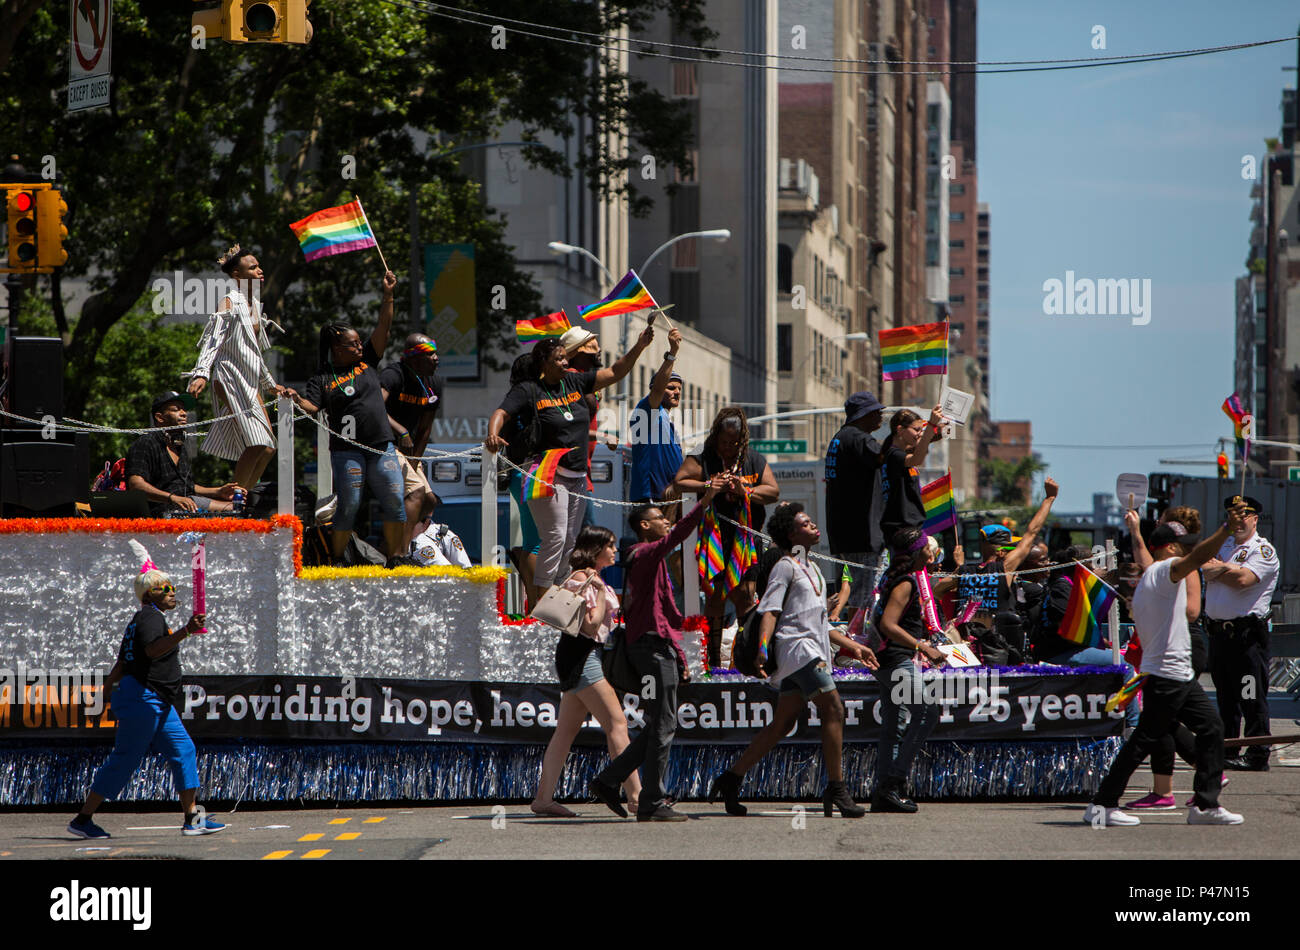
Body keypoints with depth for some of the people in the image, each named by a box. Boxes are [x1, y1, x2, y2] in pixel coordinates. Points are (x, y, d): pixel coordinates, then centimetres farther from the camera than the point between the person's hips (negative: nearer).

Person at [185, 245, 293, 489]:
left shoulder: (254, 304, 18)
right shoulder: (230, 303, -8)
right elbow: (212, 341, -17)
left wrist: (270, 384, 33)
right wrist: (202, 373, -32)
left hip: (250, 383, 9)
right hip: (230, 380, -9)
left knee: (267, 448, 2)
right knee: (257, 444, -19)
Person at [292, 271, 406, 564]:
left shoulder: (367, 362, 14)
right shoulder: (322, 380, 2)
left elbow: (383, 327, 12)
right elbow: (311, 405, -12)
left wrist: (387, 295, 6)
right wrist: (295, 399, -32)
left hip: (382, 447, 4)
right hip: (347, 450, -4)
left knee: (395, 502, -1)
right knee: (349, 506, -6)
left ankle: (395, 557, 6)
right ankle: (336, 559, 3)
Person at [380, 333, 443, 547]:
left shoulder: (434, 383, 5)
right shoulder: (393, 374, -19)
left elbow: (425, 429, 10)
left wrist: (414, 462, 4)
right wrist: (402, 431, -45)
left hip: (408, 448, 9)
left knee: (428, 500, 7)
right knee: (416, 490, -23)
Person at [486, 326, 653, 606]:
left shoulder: (574, 382, 10)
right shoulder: (528, 390, -6)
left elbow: (614, 373, 14)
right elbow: (501, 413, -17)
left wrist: (639, 347, 1)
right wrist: (492, 435, -38)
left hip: (577, 476, 7)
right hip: (547, 475, -7)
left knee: (570, 541, 9)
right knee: (555, 538, -14)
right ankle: (538, 603, -12)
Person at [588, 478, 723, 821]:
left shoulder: (648, 559, 25)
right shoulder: (644, 554, -7)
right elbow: (676, 535, -28)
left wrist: (680, 657, 26)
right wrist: (704, 501, -37)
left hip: (659, 647, 10)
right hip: (653, 647, -10)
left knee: (659, 726, 12)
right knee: (662, 726, -9)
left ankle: (607, 781, 15)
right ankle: (652, 803, -7)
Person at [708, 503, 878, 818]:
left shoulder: (810, 567, 24)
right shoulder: (785, 566, -5)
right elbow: (769, 612, -14)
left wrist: (852, 646, 29)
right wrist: (763, 648, -28)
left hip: (813, 653, 9)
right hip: (799, 650, -9)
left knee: (782, 723, 7)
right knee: (833, 710, -12)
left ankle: (731, 779, 11)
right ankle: (836, 789, -11)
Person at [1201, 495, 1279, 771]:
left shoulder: (1263, 550, -3)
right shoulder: (1224, 545, 19)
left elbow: (1243, 579, -17)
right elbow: (1208, 575, 5)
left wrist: (1218, 568, -2)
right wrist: (1227, 568, -13)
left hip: (1247, 632, -7)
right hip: (1218, 631, 7)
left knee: (1252, 698, -8)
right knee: (1225, 696, 12)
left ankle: (1257, 756, -6)